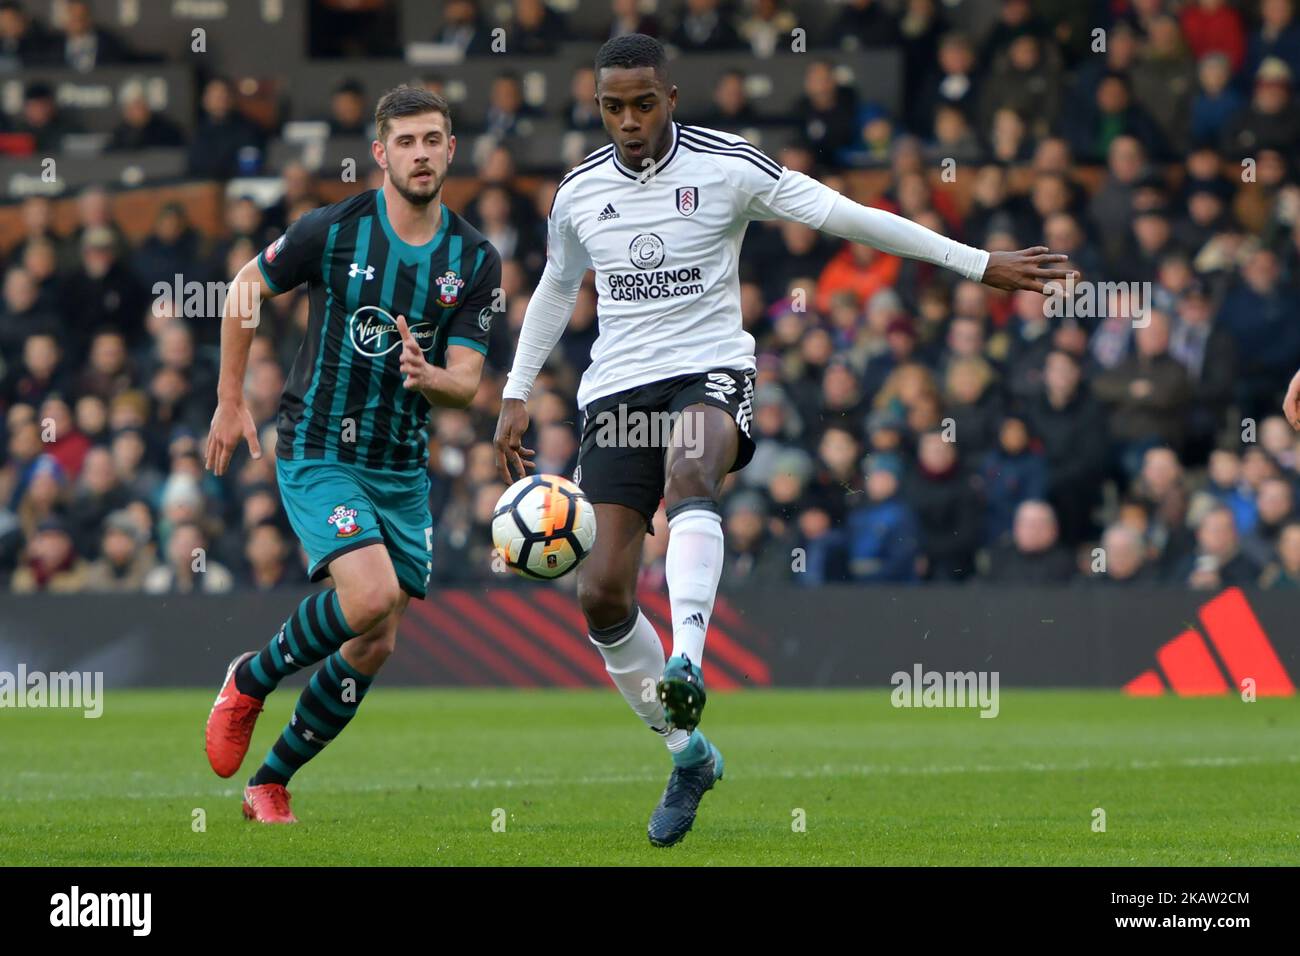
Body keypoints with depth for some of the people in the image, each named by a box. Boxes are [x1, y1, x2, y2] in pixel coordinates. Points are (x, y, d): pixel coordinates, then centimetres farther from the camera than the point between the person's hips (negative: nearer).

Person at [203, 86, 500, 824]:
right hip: (319, 452, -5)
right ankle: (252, 679, 2)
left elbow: (467, 383, -4)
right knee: (371, 594, -25)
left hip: (404, 468, 5)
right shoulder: (334, 231, -11)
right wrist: (231, 402, 5)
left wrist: (425, 375, -27)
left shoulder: (476, 259, -2)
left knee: (375, 646, 2)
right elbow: (246, 290, 5)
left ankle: (271, 784, 19)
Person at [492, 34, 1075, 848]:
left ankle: (686, 663, -56)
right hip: (617, 387, 4)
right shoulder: (578, 194, 7)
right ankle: (688, 752, 10)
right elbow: (556, 289, 26)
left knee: (689, 476, -40)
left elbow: (846, 216, -4)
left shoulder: (727, 166, -5)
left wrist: (978, 264, -5)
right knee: (601, 592, -7)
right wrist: (517, 394, 23)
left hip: (710, 373, -4)